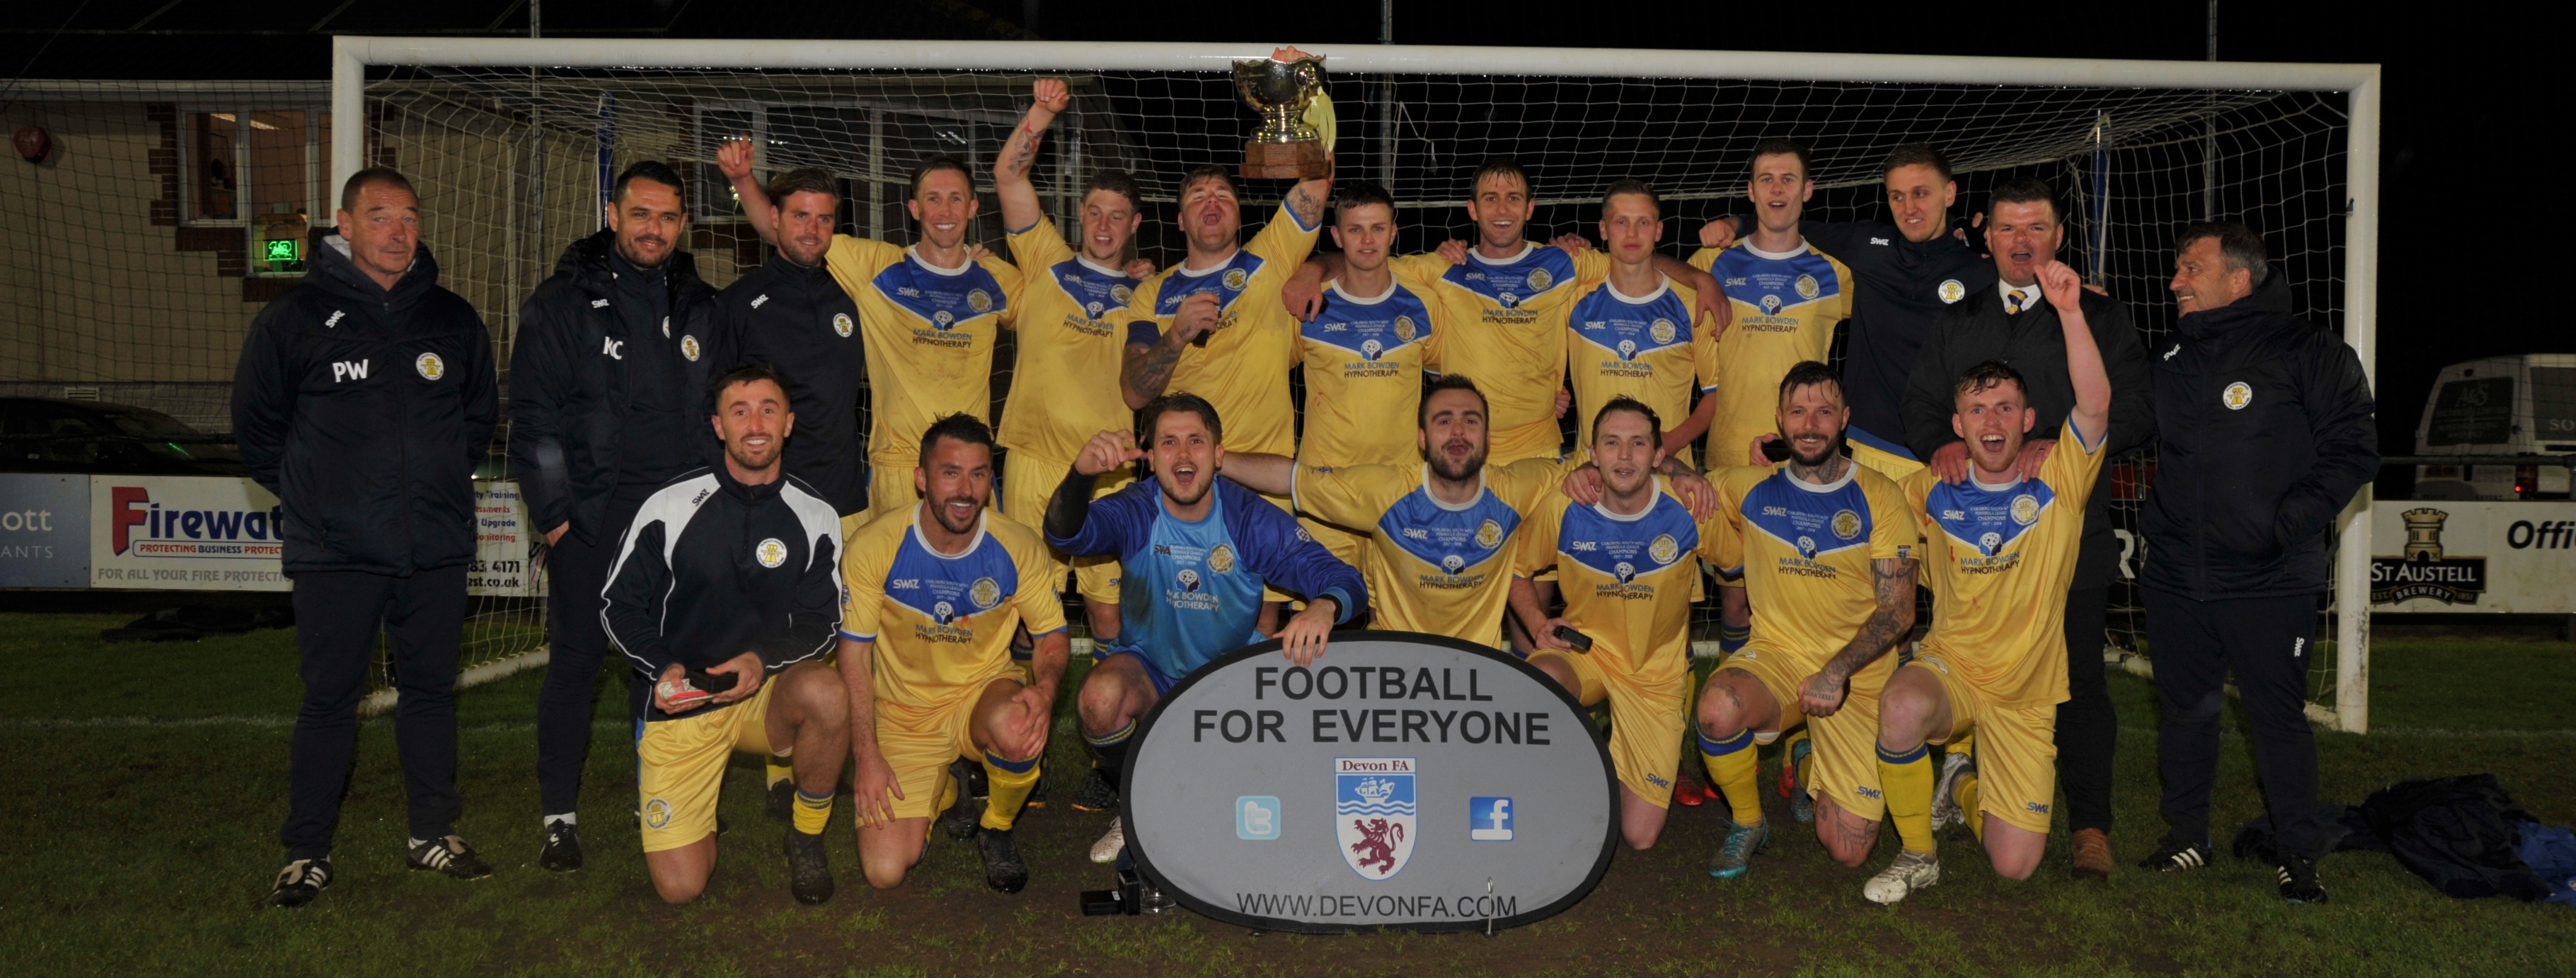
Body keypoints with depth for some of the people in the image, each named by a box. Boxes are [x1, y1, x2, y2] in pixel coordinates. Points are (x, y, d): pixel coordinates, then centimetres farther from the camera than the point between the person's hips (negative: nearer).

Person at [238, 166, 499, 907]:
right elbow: (256, 422, 8)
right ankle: (307, 852, 13)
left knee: (432, 689, 11)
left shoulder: (454, 319, 8)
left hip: (436, 548, 3)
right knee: (330, 698, 1)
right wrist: (308, 494, 6)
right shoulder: (296, 317, 0)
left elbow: (482, 411, 22)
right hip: (336, 552, -3)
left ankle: (433, 833, 23)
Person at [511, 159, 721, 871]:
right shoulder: (563, 303, -1)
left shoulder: (701, 307, 11)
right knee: (575, 665, 1)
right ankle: (559, 818, 10)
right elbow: (532, 418, -4)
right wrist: (554, 512, -8)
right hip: (590, 520, -3)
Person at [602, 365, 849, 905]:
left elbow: (821, 621, 2)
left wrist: (764, 659, -17)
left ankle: (807, 835, -10)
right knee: (680, 887, -10)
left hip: (769, 694, 1)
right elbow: (618, 603, 2)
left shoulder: (815, 516, -2)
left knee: (826, 693, -37)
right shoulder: (671, 506, -5)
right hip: (680, 702, 0)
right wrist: (662, 668, -15)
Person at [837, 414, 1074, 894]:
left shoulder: (1018, 547, -12)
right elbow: (854, 655, -7)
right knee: (885, 871, -14)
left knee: (1016, 729, -39)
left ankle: (998, 828, -2)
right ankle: (946, 794, 22)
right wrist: (867, 756, -14)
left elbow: (1053, 636, -2)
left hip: (984, 692, 0)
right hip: (904, 715, 0)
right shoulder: (875, 547, -15)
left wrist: (1045, 688, -26)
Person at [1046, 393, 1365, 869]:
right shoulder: (1135, 512, -16)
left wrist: (1324, 606, -47)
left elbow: (1345, 580, -21)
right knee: (1102, 696, -33)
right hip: (1149, 666, 0)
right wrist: (1081, 474, -60)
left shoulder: (1253, 519, -14)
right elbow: (1067, 532, -37)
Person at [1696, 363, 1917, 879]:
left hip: (1858, 679, -1)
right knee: (1718, 709, -37)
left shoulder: (1879, 498, -4)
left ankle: (1810, 763, 28)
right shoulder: (1750, 488, 2)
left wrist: (1837, 672, -21)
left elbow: (1897, 612, -8)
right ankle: (1747, 824, -6)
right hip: (1776, 656, 1)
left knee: (1848, 850, -7)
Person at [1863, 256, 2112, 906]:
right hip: (1948, 669, 0)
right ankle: (1917, 855, -13)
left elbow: (2095, 403, -24)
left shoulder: (2058, 481, -7)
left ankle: (1970, 786, 35)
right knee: (1902, 707, -39)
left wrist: (2069, 310, -34)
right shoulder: (1935, 494, -1)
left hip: (2026, 697, 0)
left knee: (2015, 866, -1)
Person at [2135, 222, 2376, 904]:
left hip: (2270, 581, -5)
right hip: (2176, 577, 5)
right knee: (2186, 710, 13)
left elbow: (2352, 451, -8)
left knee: (2279, 717, 1)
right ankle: (2187, 836, 26)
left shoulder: (2309, 354, -5)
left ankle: (2296, 855, 14)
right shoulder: (2172, 358, 11)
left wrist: (2286, 524, -17)